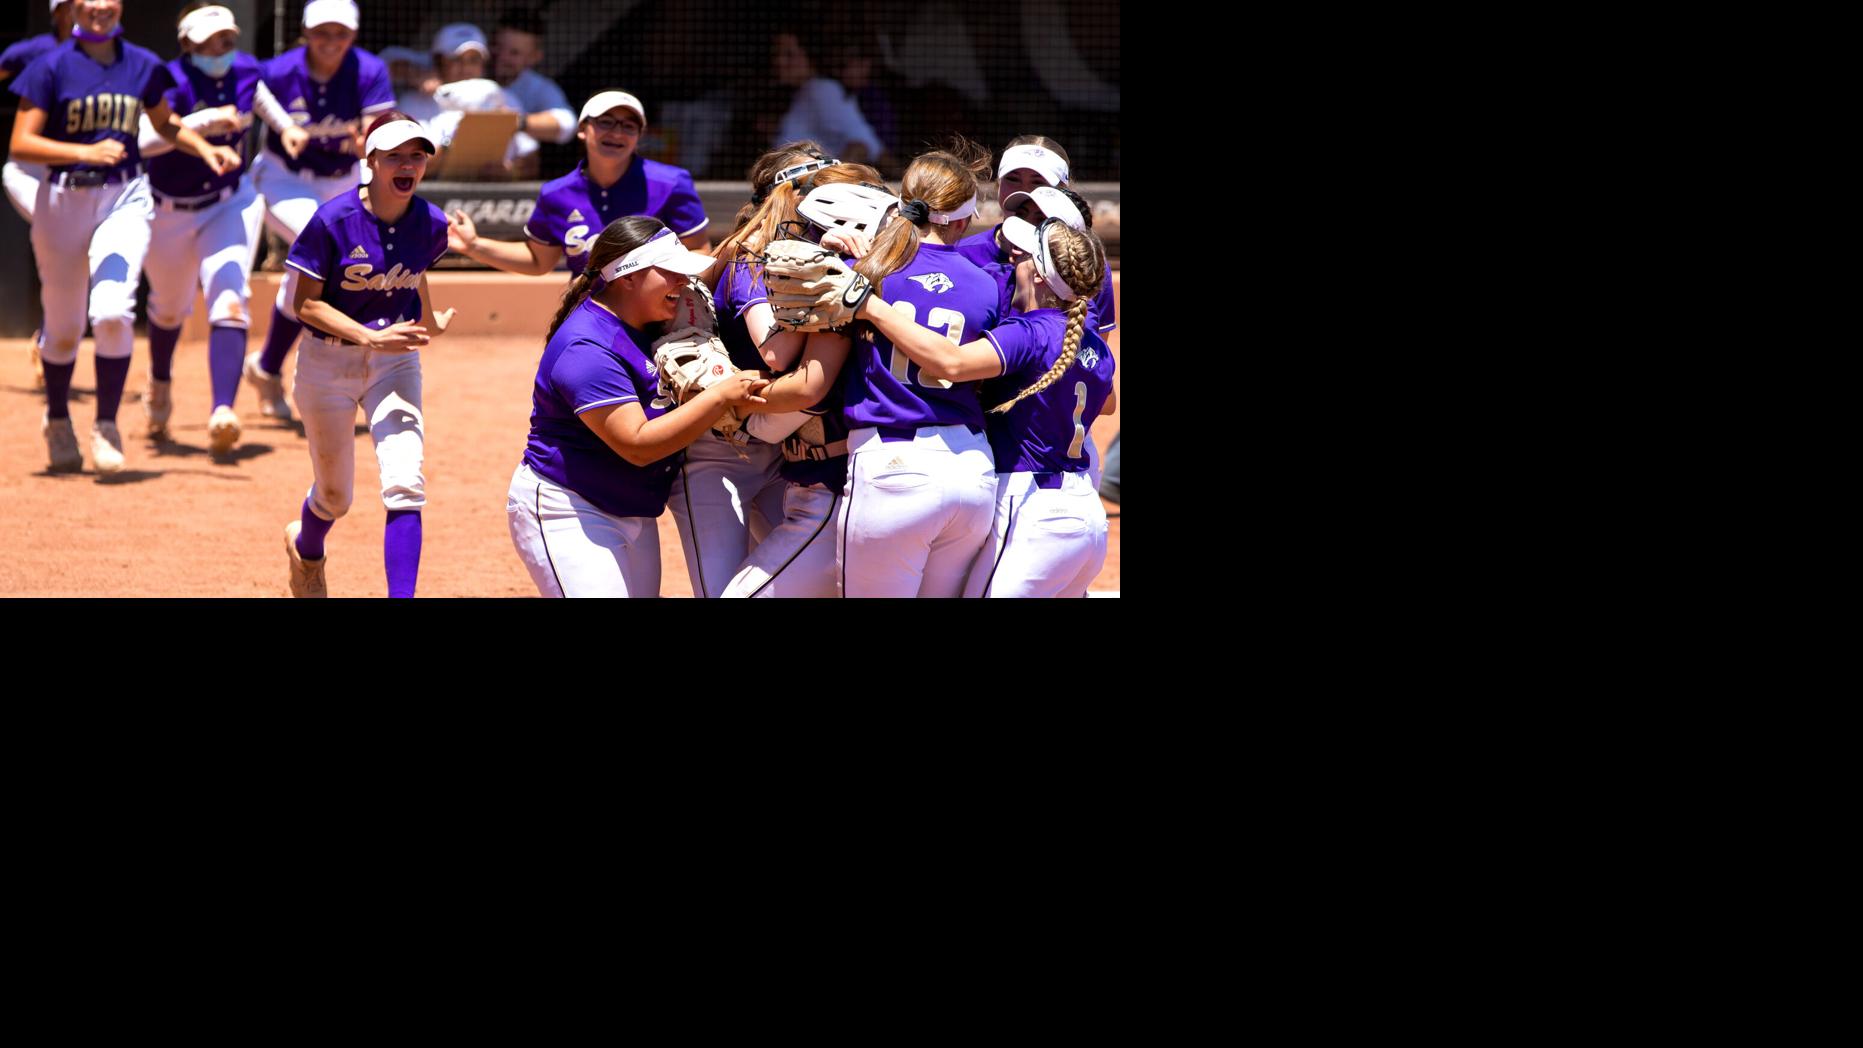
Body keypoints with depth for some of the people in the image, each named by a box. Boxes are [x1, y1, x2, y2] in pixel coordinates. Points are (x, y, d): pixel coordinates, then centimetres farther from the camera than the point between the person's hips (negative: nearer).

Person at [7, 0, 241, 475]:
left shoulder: (142, 65, 5)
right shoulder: (51, 67, -5)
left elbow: (165, 123, 22)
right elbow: (21, 144, -10)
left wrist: (205, 148, 4)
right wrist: (87, 152, -23)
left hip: (126, 199, 1)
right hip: (63, 201, -1)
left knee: (113, 311, -18)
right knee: (64, 325, 8)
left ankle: (106, 426, -4)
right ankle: (57, 420, 33)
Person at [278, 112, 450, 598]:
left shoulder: (430, 224, -8)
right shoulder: (334, 220, -20)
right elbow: (306, 303, -17)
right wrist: (372, 338, -27)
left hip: (395, 362, 2)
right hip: (328, 361, -2)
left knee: (405, 485, -17)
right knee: (335, 494, 14)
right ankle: (306, 549, 50)